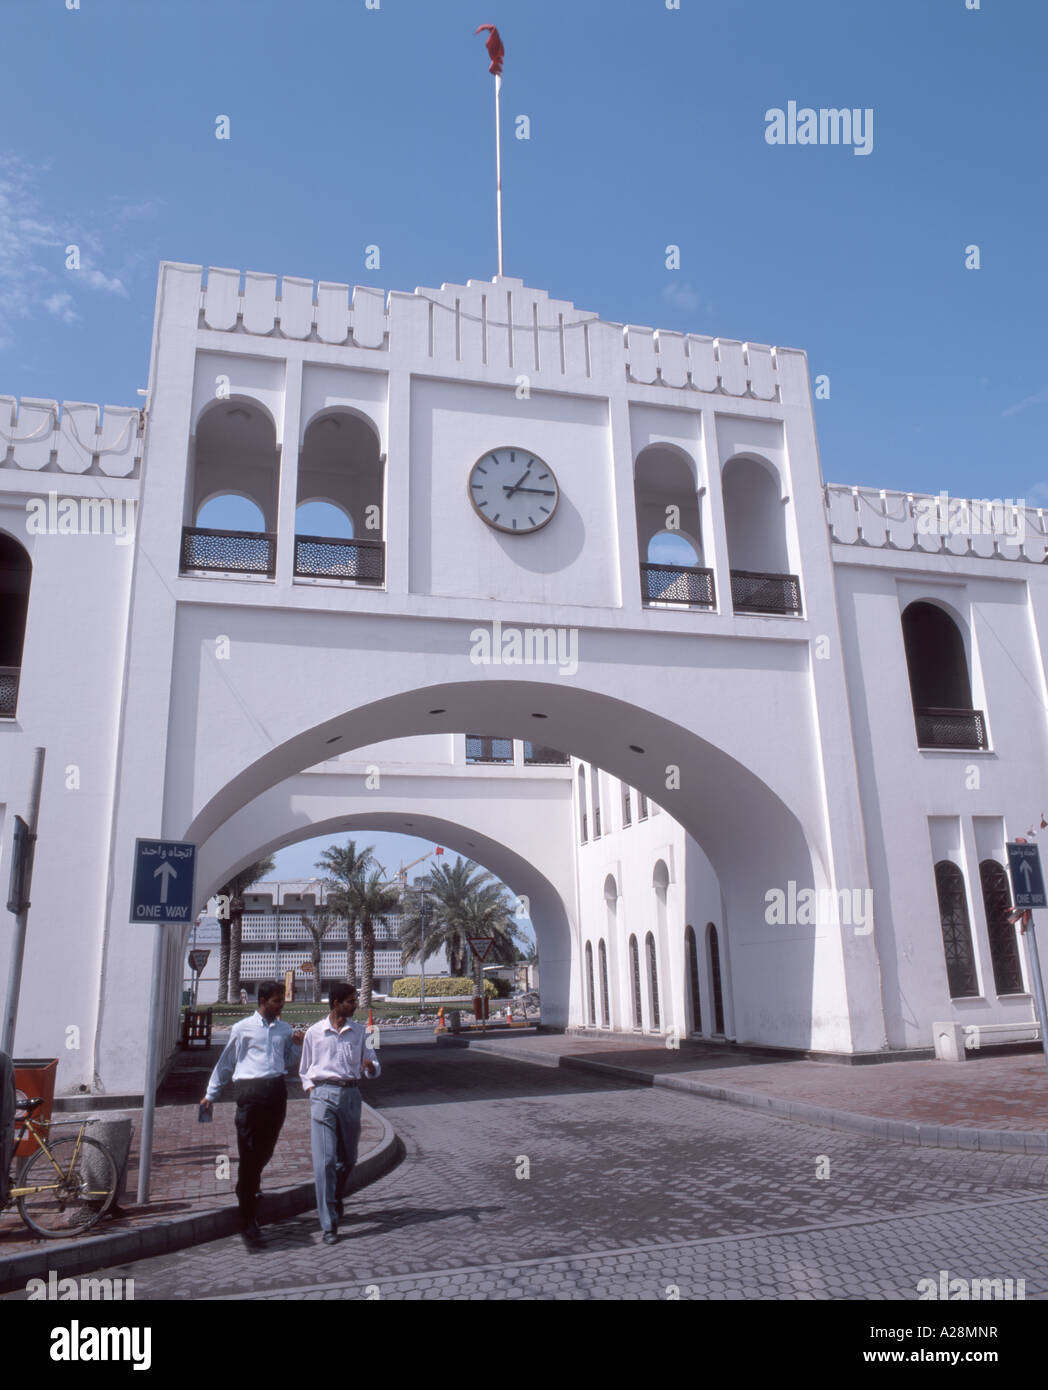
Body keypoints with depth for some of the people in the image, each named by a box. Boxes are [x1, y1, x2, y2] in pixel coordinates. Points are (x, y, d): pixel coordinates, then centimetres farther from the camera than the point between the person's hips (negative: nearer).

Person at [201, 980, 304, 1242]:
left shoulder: (285, 1029, 15)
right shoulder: (243, 1028, 4)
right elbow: (226, 1062, 11)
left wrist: (297, 1045, 5)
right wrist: (211, 1094, 14)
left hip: (277, 1090, 4)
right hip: (250, 1090, -4)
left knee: (266, 1149, 13)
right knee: (248, 1151, -5)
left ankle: (248, 1187, 42)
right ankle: (249, 1217, 1)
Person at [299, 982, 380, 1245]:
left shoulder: (359, 1031, 10)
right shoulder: (314, 1033, 4)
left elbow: (373, 1068, 10)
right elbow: (304, 1070, 16)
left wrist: (371, 1067, -12)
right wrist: (311, 1088, 0)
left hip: (350, 1094, 3)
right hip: (323, 1095, -3)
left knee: (348, 1158, 11)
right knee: (324, 1161, -9)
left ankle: (337, 1198, 40)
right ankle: (329, 1225, -5)